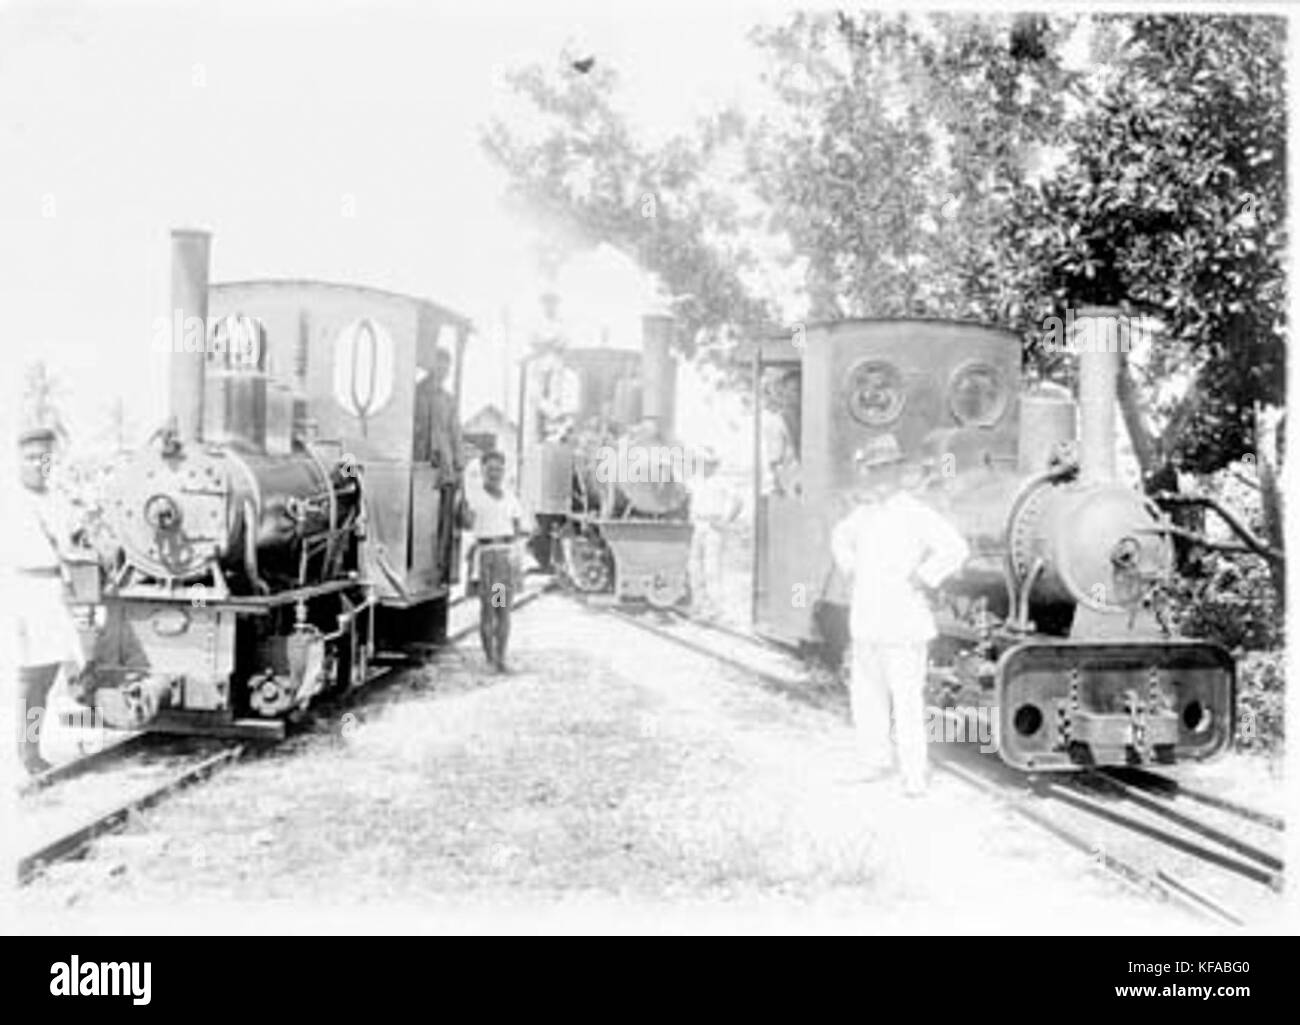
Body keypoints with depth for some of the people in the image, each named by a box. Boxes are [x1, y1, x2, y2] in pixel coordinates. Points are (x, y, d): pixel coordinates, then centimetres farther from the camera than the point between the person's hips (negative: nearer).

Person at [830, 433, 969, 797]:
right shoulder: (864, 512, 12)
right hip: (865, 626, 7)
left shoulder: (916, 514, -10)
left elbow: (955, 548, -19)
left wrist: (922, 578, -15)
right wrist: (849, 569, 19)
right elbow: (841, 536, 33)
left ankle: (914, 776, 1)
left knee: (907, 702, -6)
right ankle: (878, 761, 25)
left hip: (903, 628, -7)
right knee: (865, 698, 10)